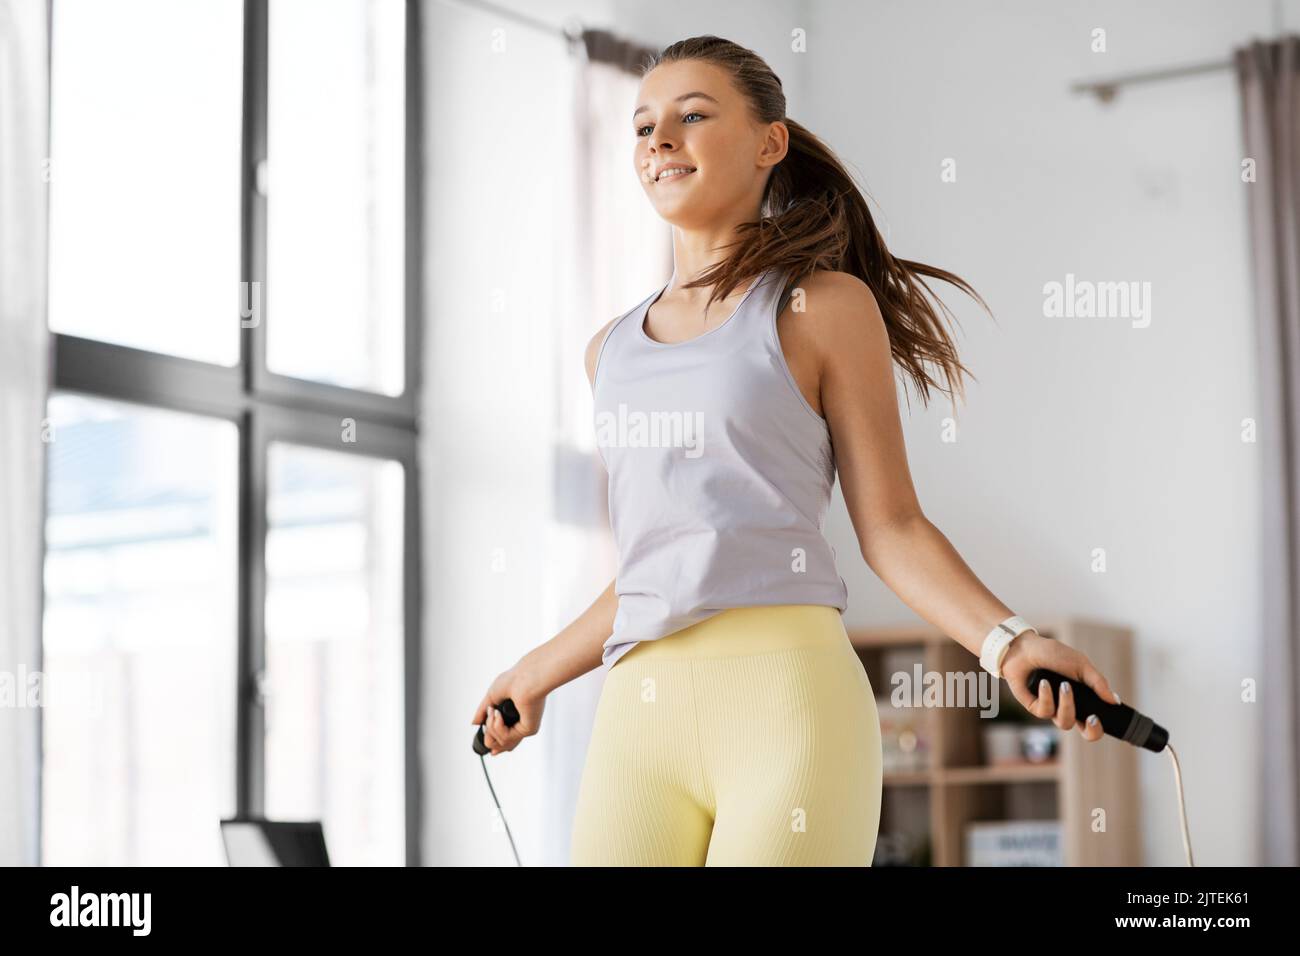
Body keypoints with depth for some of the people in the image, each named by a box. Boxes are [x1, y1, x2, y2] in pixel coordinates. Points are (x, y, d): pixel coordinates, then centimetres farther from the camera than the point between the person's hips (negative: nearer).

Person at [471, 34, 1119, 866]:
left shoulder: (823, 308, 5)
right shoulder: (613, 352, 20)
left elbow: (892, 528, 2)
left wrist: (1006, 642, -13)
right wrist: (541, 672, 35)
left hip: (788, 698, -5)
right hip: (639, 712, 5)